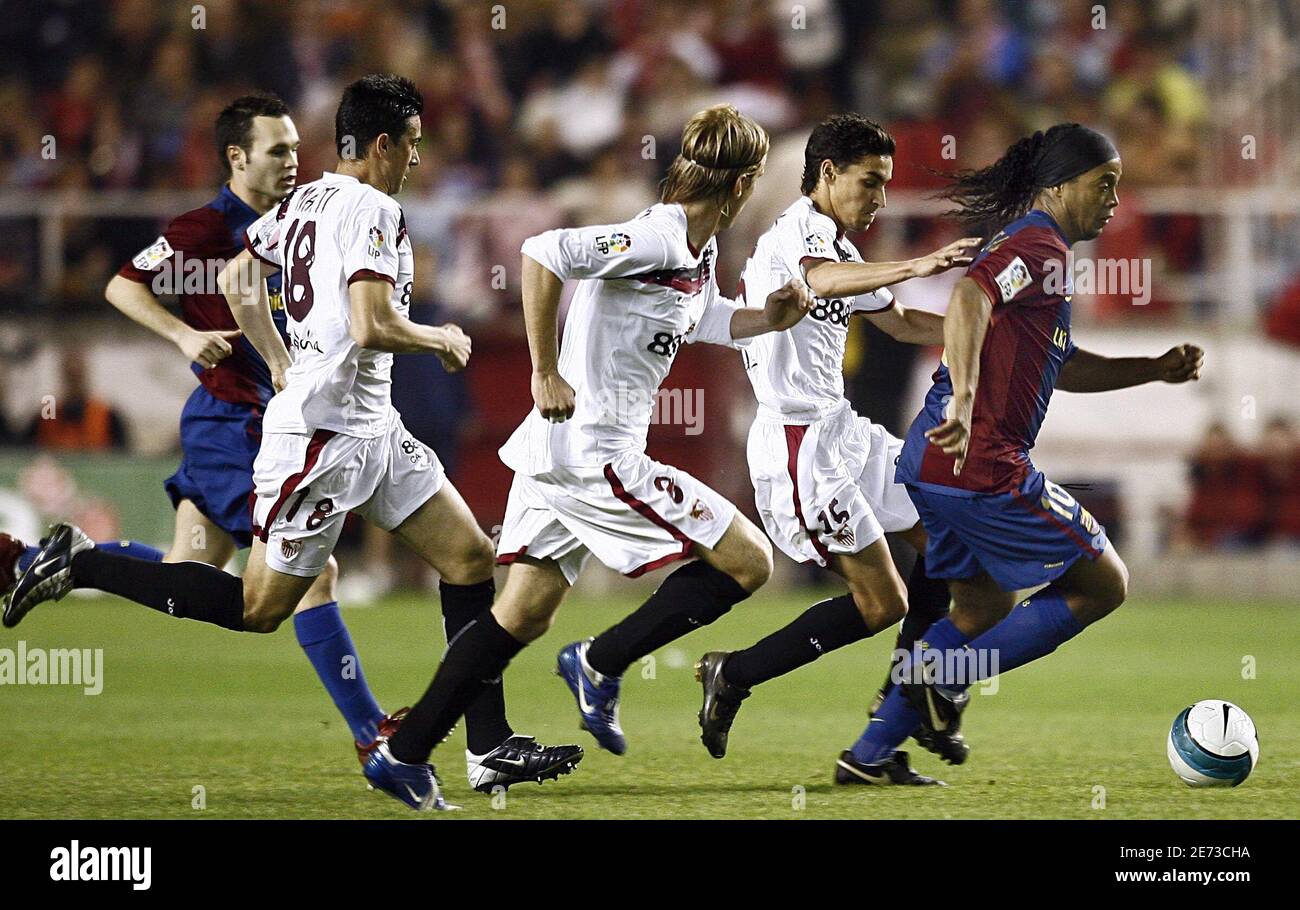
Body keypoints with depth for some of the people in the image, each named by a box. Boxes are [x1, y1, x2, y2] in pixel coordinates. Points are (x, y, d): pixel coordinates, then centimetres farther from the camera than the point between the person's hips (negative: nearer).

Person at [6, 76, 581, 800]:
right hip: (325, 434, -10)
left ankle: (491, 747, 6)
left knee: (471, 557, 6)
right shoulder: (374, 210, -16)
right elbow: (371, 328, -26)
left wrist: (284, 370, 25)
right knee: (258, 607, -3)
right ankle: (83, 564, 5)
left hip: (372, 427, 10)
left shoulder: (304, 202, 12)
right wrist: (441, 339, -8)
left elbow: (238, 281, 23)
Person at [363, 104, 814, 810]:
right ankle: (599, 665, 0)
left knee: (523, 614, 12)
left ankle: (403, 754, 12)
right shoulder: (656, 239, -17)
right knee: (748, 561, -3)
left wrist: (769, 318, 12)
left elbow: (704, 321, 32)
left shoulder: (697, 251, 12)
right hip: (596, 453, -10)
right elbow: (541, 253, -27)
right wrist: (545, 373, -24)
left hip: (561, 453, 10)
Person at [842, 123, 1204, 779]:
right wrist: (963, 401, -42)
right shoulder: (1040, 247, -12)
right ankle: (946, 676, -2)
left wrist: (1157, 369, 23)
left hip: (934, 462, 10)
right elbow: (970, 299, -31)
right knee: (1104, 584, 2)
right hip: (983, 471, -10)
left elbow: (1061, 367, 30)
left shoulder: (1025, 245, 22)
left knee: (985, 608, 22)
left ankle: (870, 753, 18)